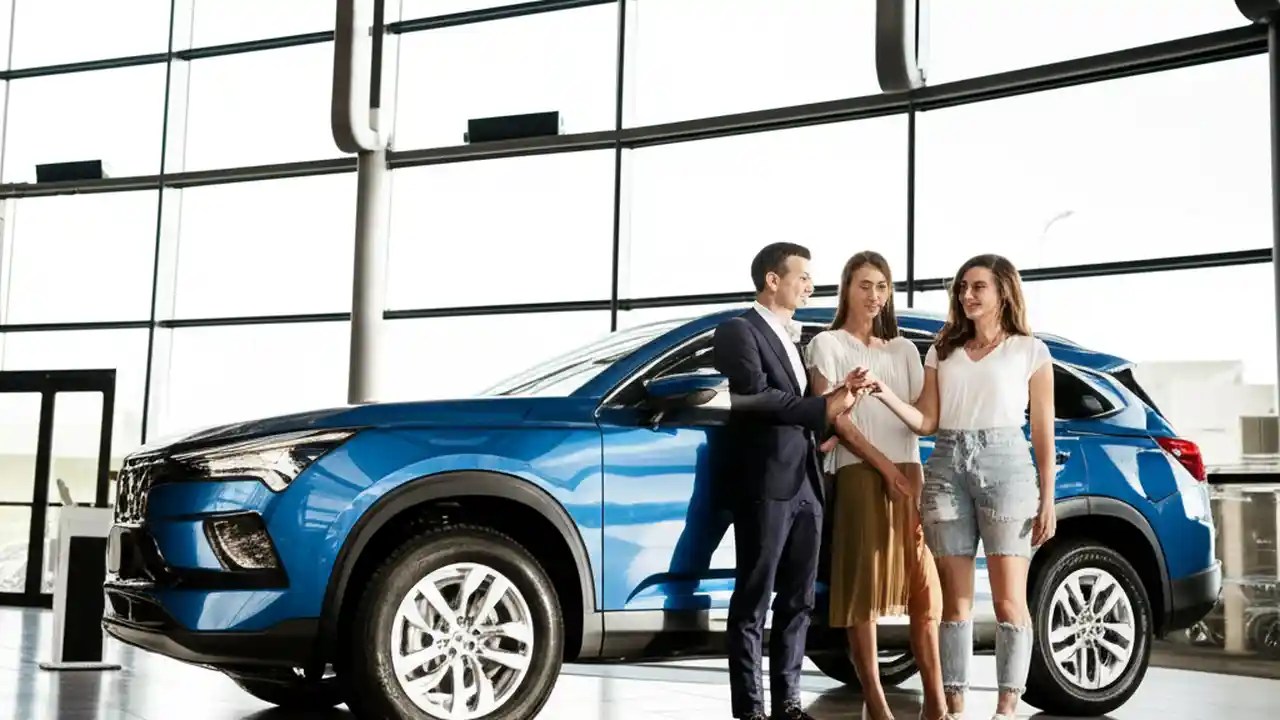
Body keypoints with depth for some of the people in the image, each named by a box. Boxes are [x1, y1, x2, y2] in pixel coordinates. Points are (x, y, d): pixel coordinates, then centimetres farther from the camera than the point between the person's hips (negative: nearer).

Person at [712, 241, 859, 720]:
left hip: (805, 483, 8)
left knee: (797, 601, 9)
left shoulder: (793, 338, 21)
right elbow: (755, 397, -17)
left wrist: (823, 432, 5)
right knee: (753, 600, -2)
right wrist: (823, 409, -19)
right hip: (766, 484, -8)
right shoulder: (739, 331, -5)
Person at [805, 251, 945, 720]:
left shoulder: (903, 348, 18)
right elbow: (833, 417, -5)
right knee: (864, 587, -4)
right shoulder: (828, 344, 5)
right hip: (858, 475, -4)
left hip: (909, 473, 4)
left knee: (922, 587, -1)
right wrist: (882, 465, -11)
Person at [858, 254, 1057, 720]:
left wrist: (1047, 500, 0)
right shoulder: (942, 351, 15)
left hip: (1005, 467, -3)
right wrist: (886, 394, -10)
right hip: (946, 469, 3)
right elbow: (927, 422, 7)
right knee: (955, 597, 4)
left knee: (1009, 598, -3)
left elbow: (1043, 433, 5)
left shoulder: (1030, 351, 6)